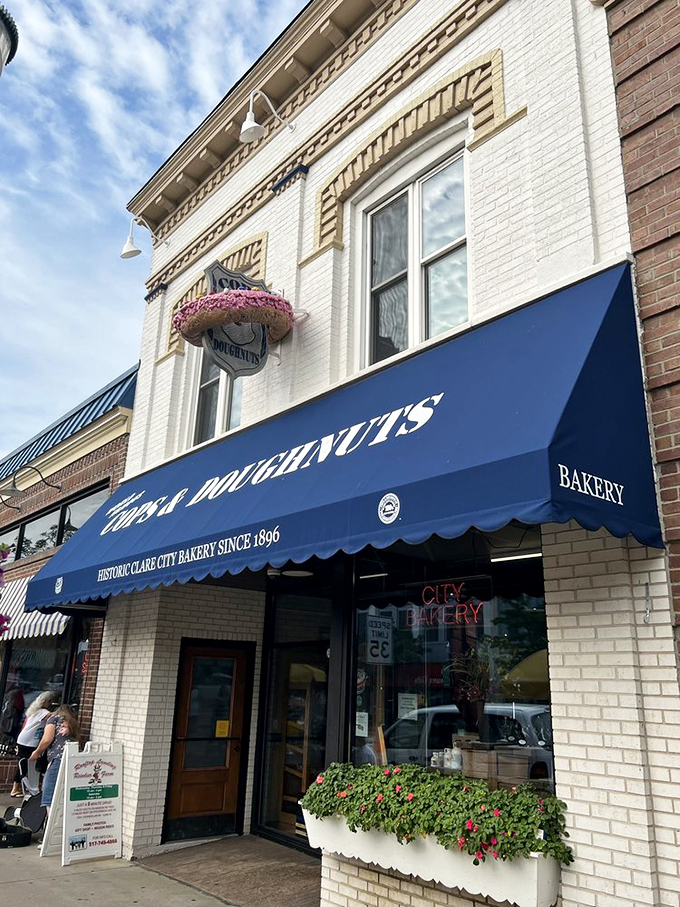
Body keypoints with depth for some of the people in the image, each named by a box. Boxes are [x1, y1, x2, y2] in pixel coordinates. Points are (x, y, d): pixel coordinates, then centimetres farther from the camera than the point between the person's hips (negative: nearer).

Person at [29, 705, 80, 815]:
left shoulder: (54, 718, 18)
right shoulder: (74, 725, 33)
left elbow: (47, 739, 4)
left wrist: (37, 752, 18)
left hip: (59, 758, -6)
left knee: (50, 798, -9)